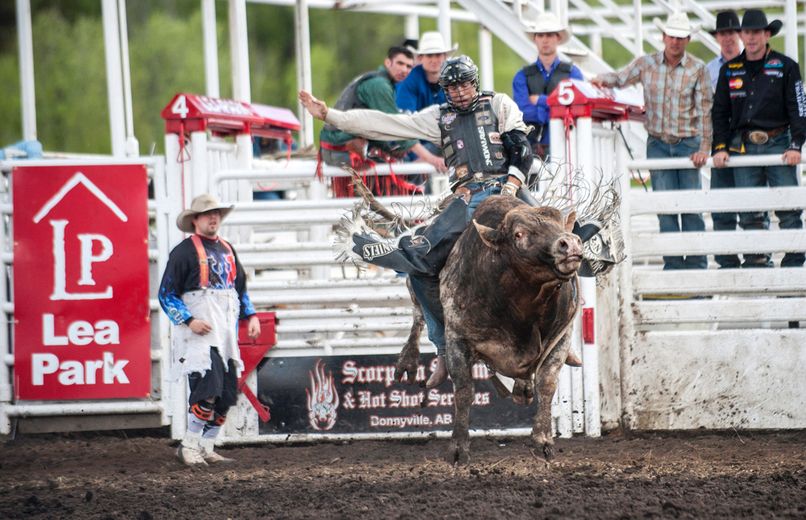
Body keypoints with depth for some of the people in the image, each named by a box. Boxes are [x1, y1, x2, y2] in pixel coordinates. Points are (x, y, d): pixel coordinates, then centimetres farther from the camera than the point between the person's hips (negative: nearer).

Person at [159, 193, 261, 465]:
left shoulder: (226, 250, 18)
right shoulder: (184, 251, -5)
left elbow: (241, 288, 27)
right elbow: (166, 294, -6)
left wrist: (251, 315, 12)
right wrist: (188, 320, -17)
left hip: (227, 334, 8)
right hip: (199, 332, -7)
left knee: (227, 394, 5)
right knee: (208, 389, -19)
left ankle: (205, 448, 13)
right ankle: (189, 446, -9)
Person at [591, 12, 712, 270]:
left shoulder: (697, 69, -2)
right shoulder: (647, 64, 3)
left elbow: (704, 111, -4)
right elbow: (620, 78, 9)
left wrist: (704, 148, -10)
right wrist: (602, 79, -14)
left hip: (688, 143, -1)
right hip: (657, 144, 2)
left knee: (692, 207, -2)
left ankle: (696, 264, 5)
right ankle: (673, 264, 4)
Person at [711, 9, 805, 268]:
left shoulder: (785, 67, 3)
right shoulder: (729, 70, 11)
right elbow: (719, 112, 14)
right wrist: (720, 147, 2)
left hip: (778, 144, -2)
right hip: (743, 147, 3)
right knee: (750, 213, 1)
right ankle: (757, 261, 6)